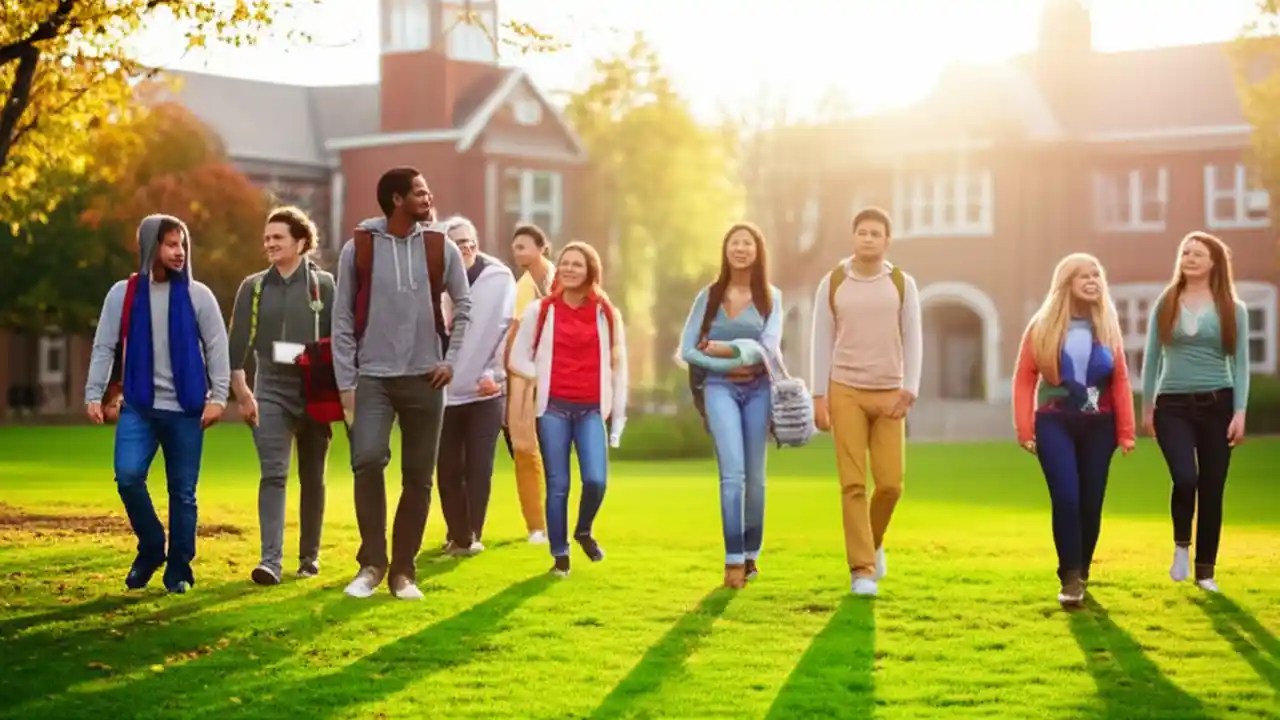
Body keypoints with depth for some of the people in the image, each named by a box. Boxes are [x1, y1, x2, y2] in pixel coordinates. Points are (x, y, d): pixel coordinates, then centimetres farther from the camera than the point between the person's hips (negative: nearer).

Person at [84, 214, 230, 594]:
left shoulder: (198, 295, 1)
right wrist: (94, 394, -3)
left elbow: (217, 348, 1)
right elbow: (104, 346, 4)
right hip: (138, 407, 0)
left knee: (183, 491, 3)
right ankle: (151, 548, 9)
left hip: (186, 410, 0)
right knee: (128, 476, -14)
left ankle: (179, 569, 15)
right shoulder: (122, 294, 2)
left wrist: (217, 396, -6)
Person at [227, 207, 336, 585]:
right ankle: (271, 559, -17)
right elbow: (237, 342, 3)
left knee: (312, 479, 9)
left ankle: (310, 555, 21)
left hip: (315, 394, 0)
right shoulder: (253, 287, 6)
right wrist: (241, 392, -5)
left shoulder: (324, 285, 1)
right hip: (270, 392, 0)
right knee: (273, 475, -11)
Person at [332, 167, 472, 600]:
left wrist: (451, 360, 2)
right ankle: (371, 563, -5)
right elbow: (343, 320, 0)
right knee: (367, 460, -18)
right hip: (373, 377, -2)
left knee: (418, 476, 3)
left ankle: (402, 570, 13)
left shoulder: (441, 249, 2)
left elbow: (464, 307, 13)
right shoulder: (358, 249, -3)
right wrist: (346, 382, -4)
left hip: (424, 377, 2)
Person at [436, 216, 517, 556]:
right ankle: (459, 535, 18)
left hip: (485, 391, -1)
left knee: (479, 468, 1)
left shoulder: (499, 277, -3)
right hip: (444, 390, 1)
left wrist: (494, 372, -11)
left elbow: (507, 329, -4)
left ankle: (471, 534, 12)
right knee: (448, 470, 6)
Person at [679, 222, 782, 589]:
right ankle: (734, 559, -15)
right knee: (733, 473, -15)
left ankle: (750, 554, 21)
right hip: (720, 388, -1)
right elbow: (687, 350, -1)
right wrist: (727, 364, -11)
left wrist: (723, 347, -10)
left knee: (754, 477, 6)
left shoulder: (771, 297, 5)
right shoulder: (709, 296, 5)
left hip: (758, 390, 1)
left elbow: (769, 347, -7)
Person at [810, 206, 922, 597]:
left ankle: (873, 542, 25)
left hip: (888, 394, 1)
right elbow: (822, 341, 1)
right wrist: (819, 396, -4)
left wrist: (909, 391, -9)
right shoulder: (832, 283, 0)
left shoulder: (902, 284, 2)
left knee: (890, 482, -4)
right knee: (853, 483, -6)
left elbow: (912, 341, 2)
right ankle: (862, 570, -3)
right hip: (845, 392, -1)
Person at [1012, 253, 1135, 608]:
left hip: (1098, 425, 3)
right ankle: (1070, 578, -7)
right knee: (1066, 498, -14)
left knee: (1090, 503, 6)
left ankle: (1081, 572, 21)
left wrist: (1125, 432, 1)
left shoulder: (1108, 327, 6)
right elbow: (1024, 378, -2)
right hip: (1055, 423, -3)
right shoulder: (1043, 327, -1)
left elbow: (1120, 381, 6)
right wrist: (1025, 429, -9)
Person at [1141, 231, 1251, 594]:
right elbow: (1151, 357, 10)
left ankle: (1205, 570, 15)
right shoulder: (1165, 304, 6)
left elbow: (1240, 363, 2)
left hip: (1217, 404, 0)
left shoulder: (1233, 309, 3)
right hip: (1173, 405, 0)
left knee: (1212, 489, 3)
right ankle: (1182, 545, 8)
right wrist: (1146, 406, 7)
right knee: (1185, 478, -19)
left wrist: (1240, 413, -6)